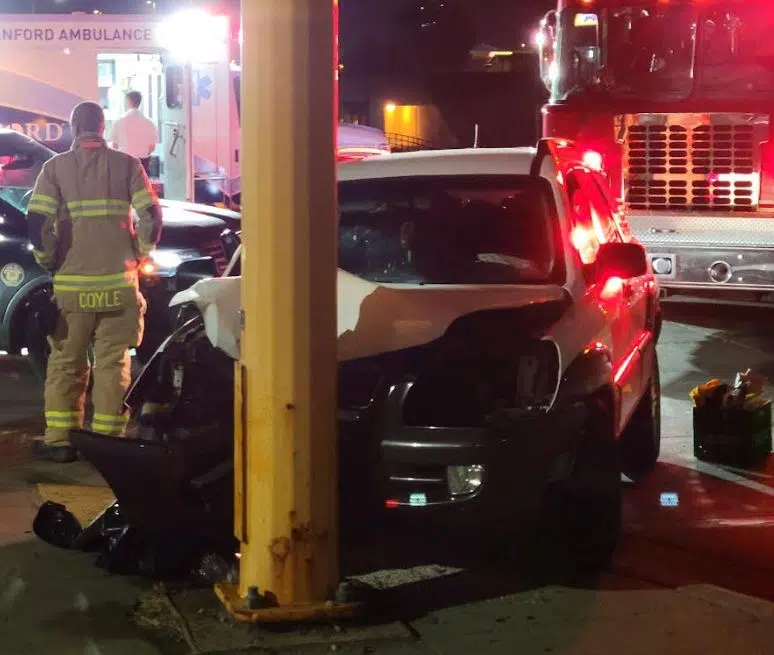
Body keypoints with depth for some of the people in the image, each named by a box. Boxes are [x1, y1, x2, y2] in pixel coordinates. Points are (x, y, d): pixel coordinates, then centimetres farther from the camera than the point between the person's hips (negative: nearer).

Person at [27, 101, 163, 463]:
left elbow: (37, 223, -9)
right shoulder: (126, 165, 1)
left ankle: (59, 439, 10)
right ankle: (107, 440, 7)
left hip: (71, 284, 0)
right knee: (113, 364, 7)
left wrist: (47, 260, 6)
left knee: (65, 363, 11)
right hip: (119, 284, 0)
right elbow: (152, 217, -6)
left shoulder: (55, 167, 0)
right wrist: (140, 254, 9)